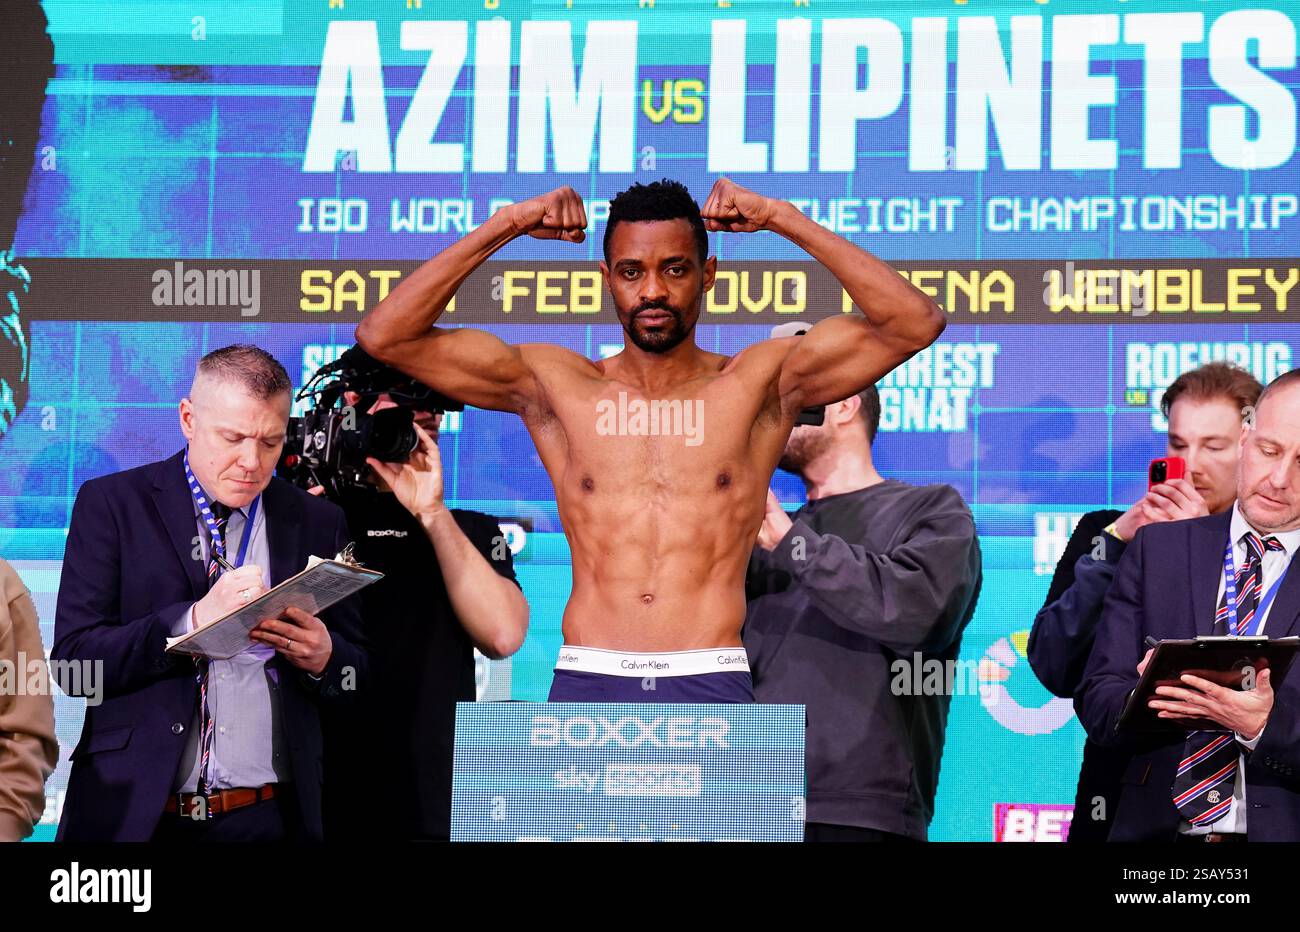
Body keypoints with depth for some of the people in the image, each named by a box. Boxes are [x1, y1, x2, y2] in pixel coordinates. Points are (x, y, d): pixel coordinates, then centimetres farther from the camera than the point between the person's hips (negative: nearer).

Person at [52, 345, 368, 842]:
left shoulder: (319, 523, 7)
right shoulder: (111, 504, -2)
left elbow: (357, 676, 10)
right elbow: (73, 660, -10)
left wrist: (322, 656, -13)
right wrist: (196, 619, -23)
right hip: (136, 813, -2)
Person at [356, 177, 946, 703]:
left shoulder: (759, 385, 9)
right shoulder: (554, 386, 11)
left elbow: (915, 323, 0)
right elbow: (385, 336, 8)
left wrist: (785, 220, 0)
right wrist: (504, 227, 3)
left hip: (713, 691, -1)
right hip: (586, 685, 1)